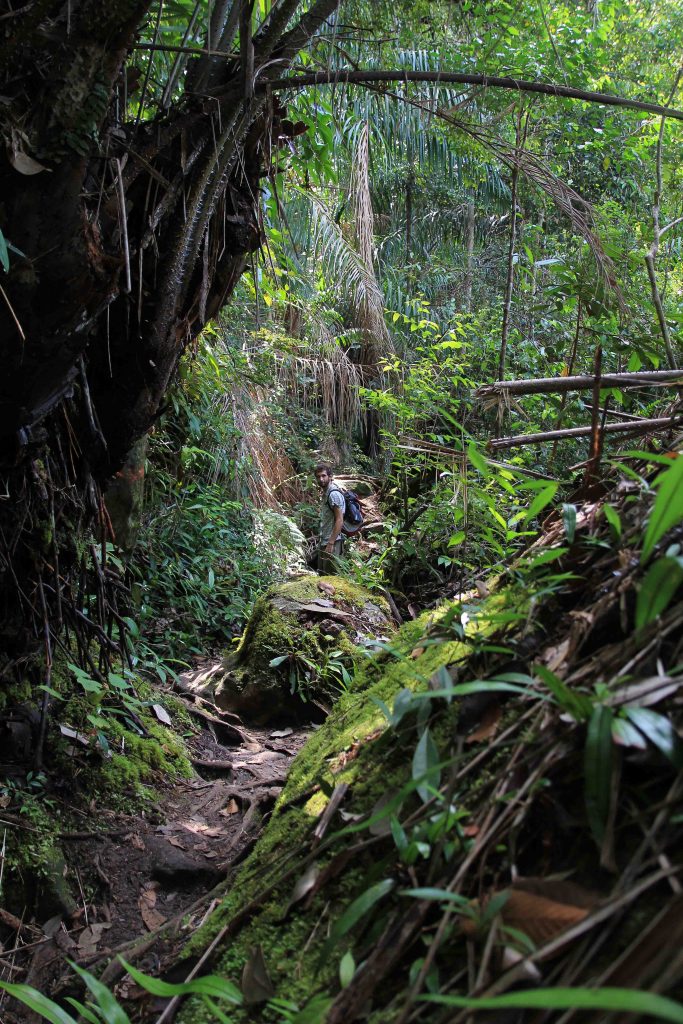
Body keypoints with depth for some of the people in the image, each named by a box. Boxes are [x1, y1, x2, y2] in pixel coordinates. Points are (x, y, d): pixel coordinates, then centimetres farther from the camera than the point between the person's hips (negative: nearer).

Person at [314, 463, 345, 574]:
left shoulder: (334, 494, -17)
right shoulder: (325, 493, 13)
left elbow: (339, 520, -21)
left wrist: (331, 543, -24)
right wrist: (320, 539, 16)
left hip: (332, 542, -10)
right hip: (323, 542, 10)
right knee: (322, 575, 15)